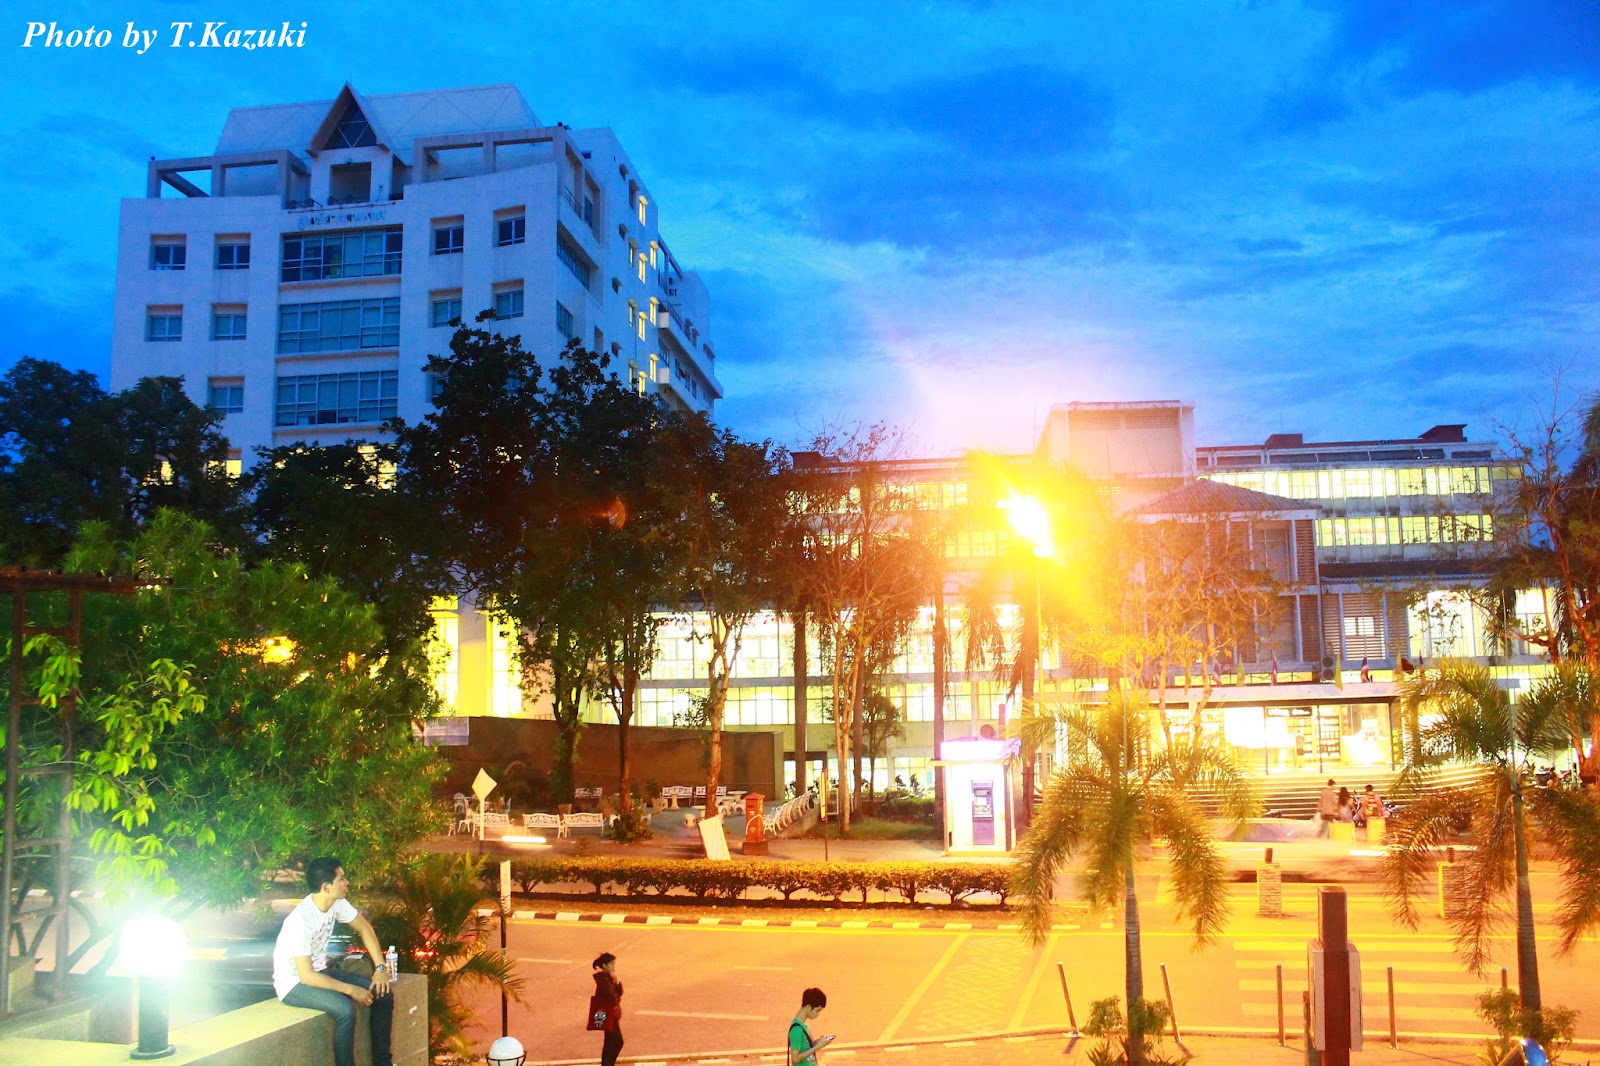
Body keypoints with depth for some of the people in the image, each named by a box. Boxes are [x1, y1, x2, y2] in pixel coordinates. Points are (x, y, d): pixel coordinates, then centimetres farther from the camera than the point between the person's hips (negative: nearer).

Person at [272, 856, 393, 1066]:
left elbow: (364, 929, 6)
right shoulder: (301, 921, -30)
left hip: (320, 972, 8)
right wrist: (351, 990, -24)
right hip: (294, 983, -8)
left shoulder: (336, 903, -7)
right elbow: (307, 976, -28)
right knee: (345, 1009, -32)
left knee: (382, 994, -5)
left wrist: (381, 968, -4)